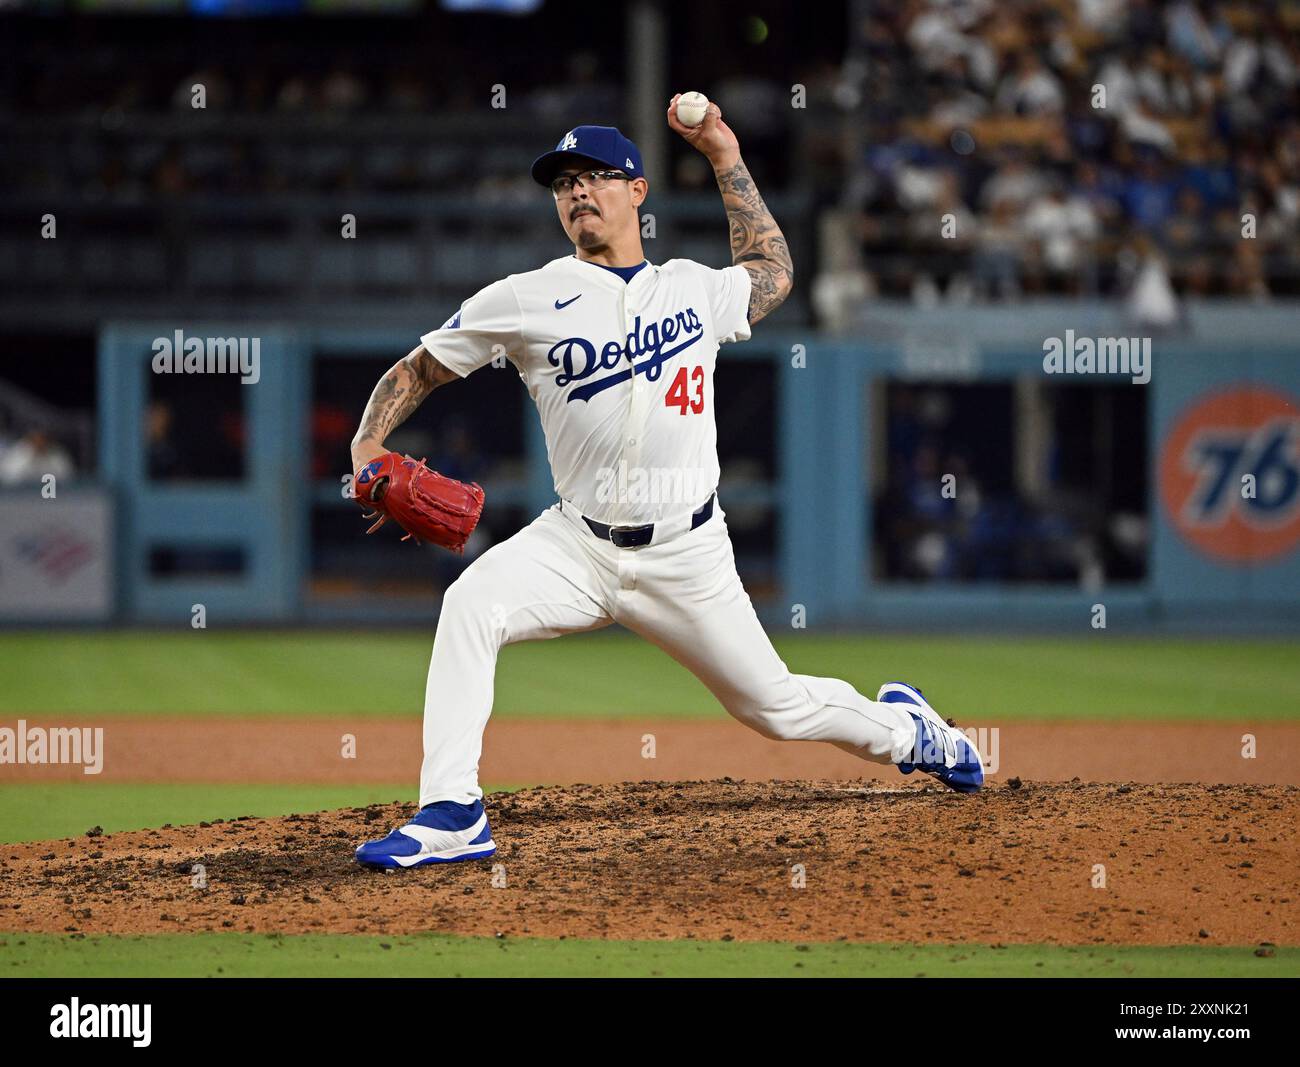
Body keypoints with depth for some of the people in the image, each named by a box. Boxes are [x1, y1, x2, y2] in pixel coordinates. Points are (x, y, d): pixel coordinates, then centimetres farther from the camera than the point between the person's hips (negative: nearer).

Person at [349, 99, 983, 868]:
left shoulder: (697, 289, 5)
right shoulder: (527, 300, -3)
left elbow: (774, 272, 28)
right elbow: (417, 370, 2)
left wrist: (727, 160, 23)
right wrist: (368, 450, -16)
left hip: (687, 554, 1)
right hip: (577, 545, -1)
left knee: (776, 706, 8)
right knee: (472, 603, -29)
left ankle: (902, 727, 41)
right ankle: (452, 817, -27)